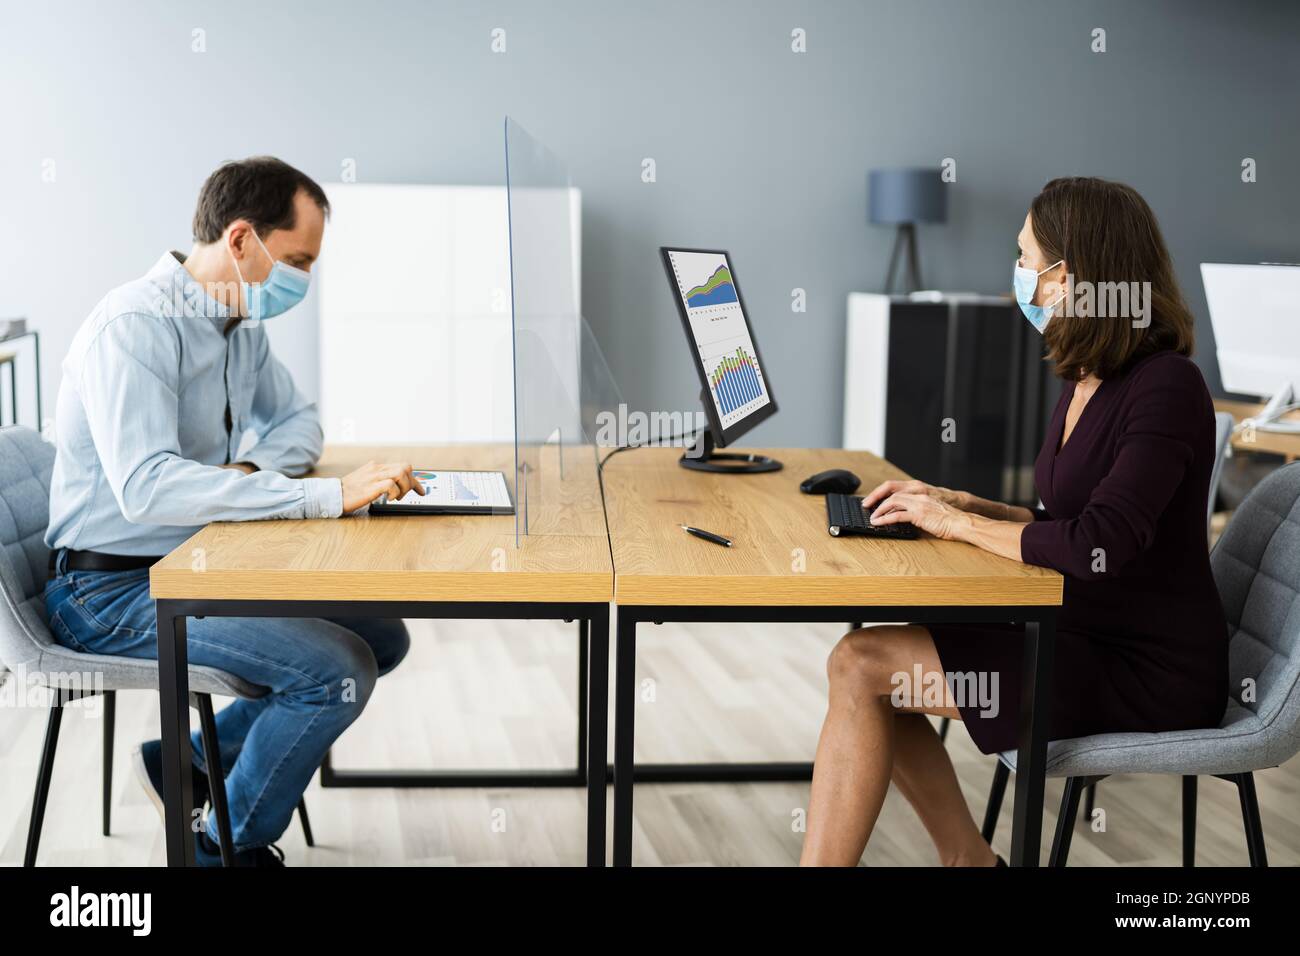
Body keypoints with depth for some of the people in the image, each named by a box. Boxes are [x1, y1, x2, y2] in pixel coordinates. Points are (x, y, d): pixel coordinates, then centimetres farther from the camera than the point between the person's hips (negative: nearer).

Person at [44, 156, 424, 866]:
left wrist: (254, 470, -6)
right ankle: (231, 848, 3)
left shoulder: (242, 323, 7)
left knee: (383, 637, 5)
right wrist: (330, 496, -38)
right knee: (339, 669, -22)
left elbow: (297, 420, 20)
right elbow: (145, 487, -35)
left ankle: (191, 761, 17)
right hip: (110, 589, -9)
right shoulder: (134, 326, -22)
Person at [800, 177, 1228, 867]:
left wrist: (961, 524, -15)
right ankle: (967, 859, 9)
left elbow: (1096, 547, -28)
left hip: (1148, 677, -9)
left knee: (864, 666, -16)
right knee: (866, 663, -3)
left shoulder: (1165, 390, -18)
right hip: (1083, 636, 9)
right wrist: (964, 504, 4)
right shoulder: (1087, 381, 10)